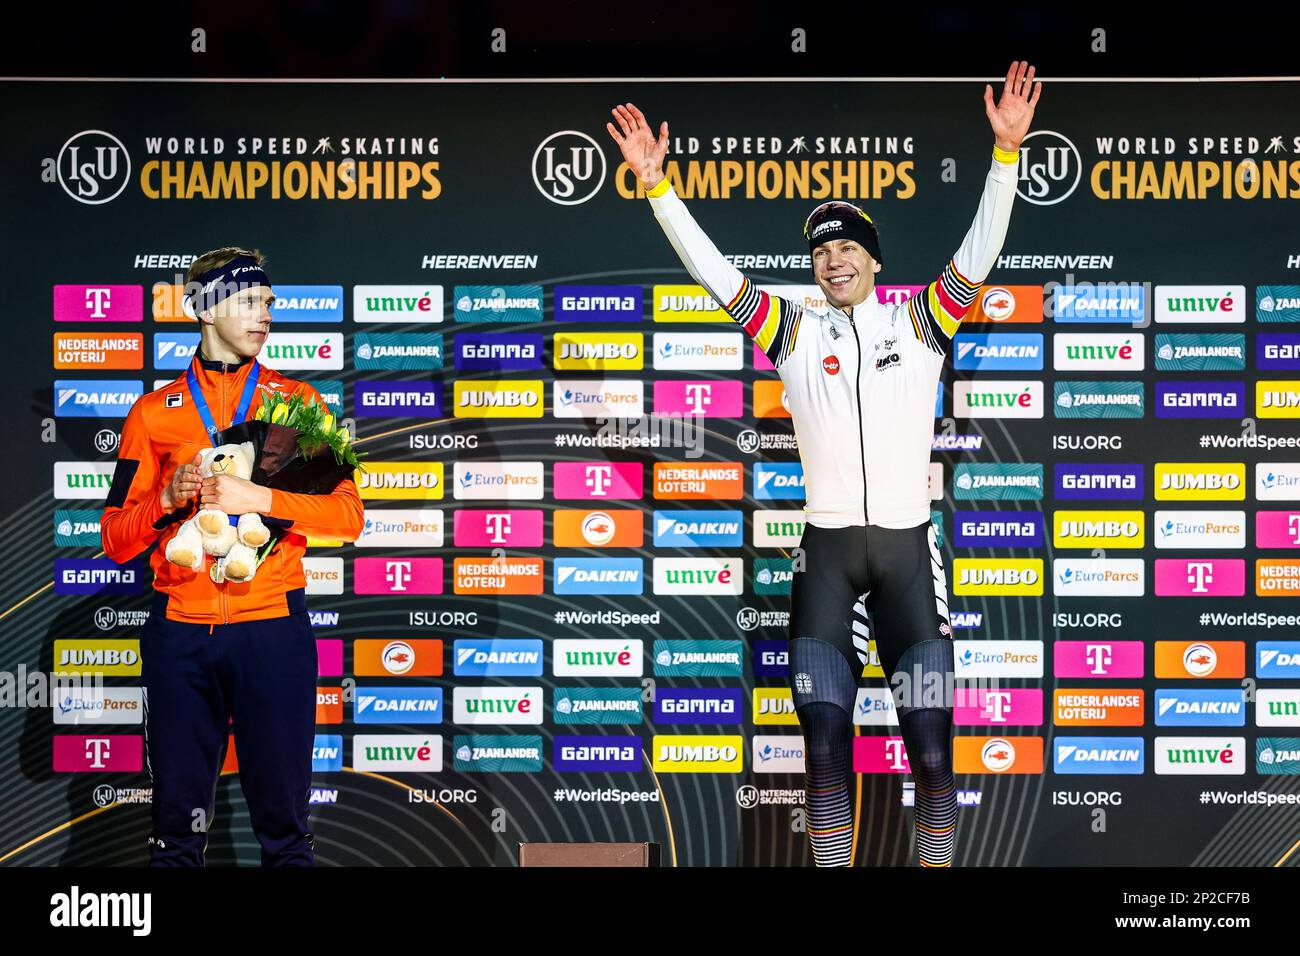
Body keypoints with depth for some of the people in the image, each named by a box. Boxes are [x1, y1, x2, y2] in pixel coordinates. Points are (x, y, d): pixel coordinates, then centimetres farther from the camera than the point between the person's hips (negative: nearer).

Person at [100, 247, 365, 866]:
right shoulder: (154, 412, 11)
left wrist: (258, 499, -13)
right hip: (180, 630, 1)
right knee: (178, 814, 5)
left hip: (273, 629, -1)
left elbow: (347, 514, 0)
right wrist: (167, 498, -10)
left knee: (282, 811, 2)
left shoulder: (296, 400, 9)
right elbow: (116, 537, 8)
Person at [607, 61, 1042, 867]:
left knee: (931, 743, -6)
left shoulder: (919, 322, 7)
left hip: (908, 542, 0)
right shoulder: (796, 333, 8)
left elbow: (979, 252, -2)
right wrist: (657, 186, -1)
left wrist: (1007, 151, -12)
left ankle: (937, 864, 9)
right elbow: (713, 272, 5)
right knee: (826, 740, -6)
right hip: (827, 547, 1)